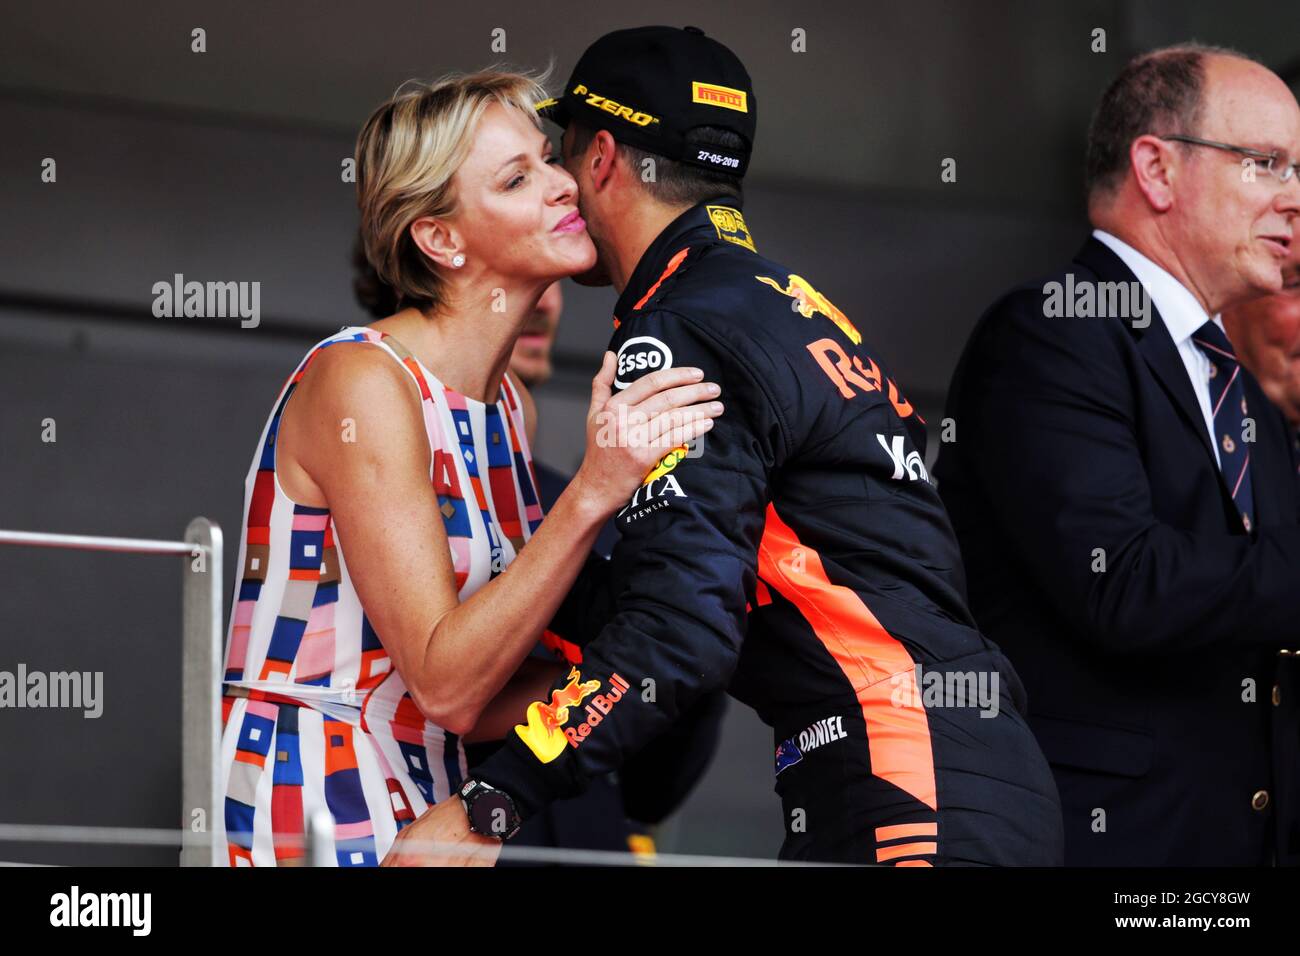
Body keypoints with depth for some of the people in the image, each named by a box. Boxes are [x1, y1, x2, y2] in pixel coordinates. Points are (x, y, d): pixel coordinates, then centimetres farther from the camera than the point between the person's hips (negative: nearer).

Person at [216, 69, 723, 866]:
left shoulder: (510, 408, 10)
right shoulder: (360, 383, -14)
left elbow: (483, 707, 7)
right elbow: (445, 686, -21)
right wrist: (591, 495, -26)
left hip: (421, 814, 8)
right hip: (305, 822, -8)